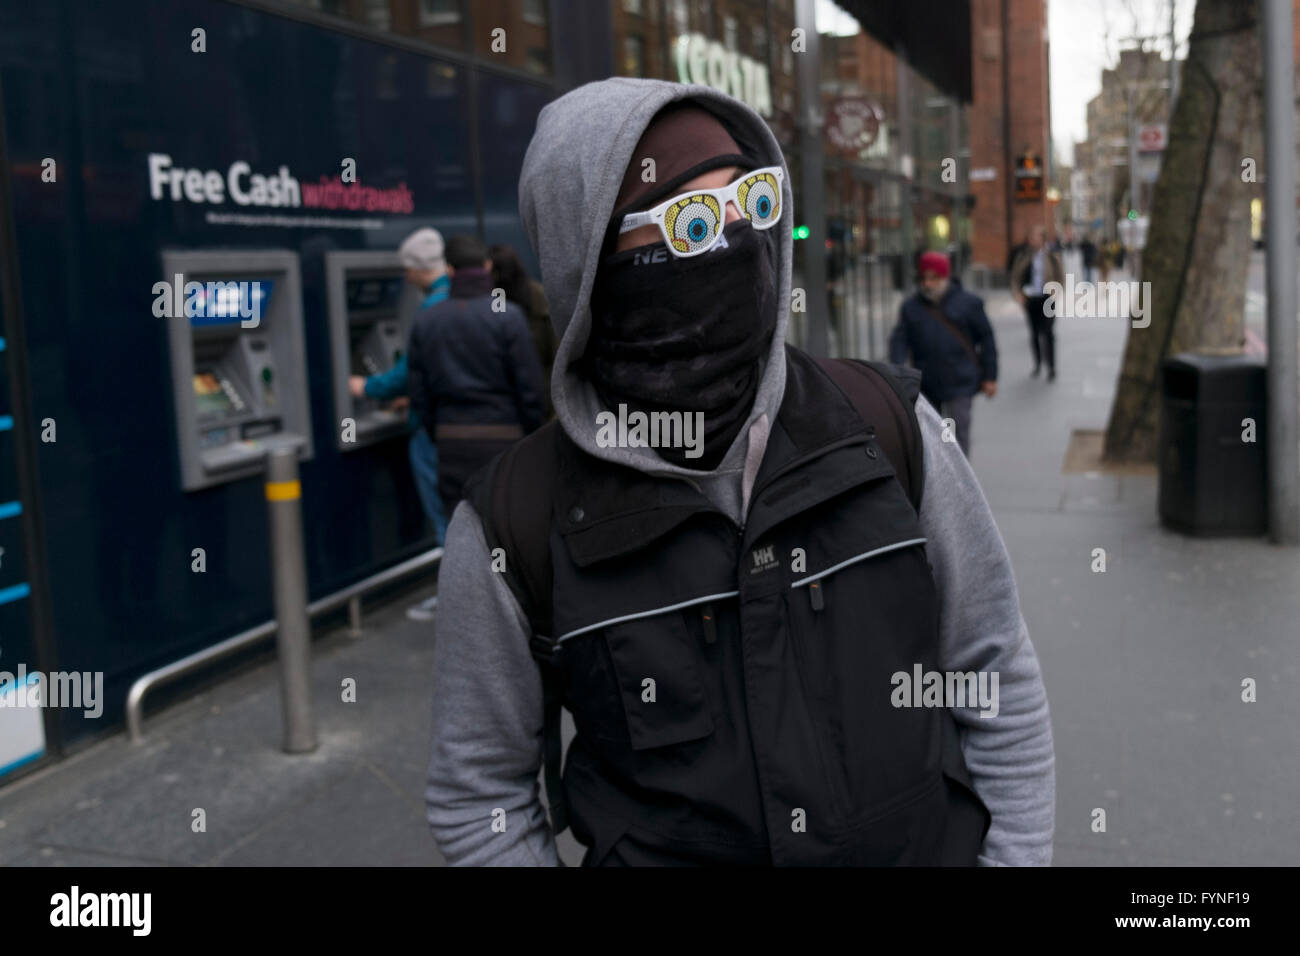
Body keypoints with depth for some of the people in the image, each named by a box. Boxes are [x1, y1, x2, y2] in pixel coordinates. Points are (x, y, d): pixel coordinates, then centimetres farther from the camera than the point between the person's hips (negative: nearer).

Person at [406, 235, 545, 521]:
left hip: (451, 439, 4)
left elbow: (419, 394, 8)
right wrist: (532, 440, 5)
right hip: (502, 436, -4)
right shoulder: (507, 316, -7)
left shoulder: (424, 320, 6)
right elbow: (529, 387, -7)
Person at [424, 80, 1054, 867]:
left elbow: (999, 686, -2)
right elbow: (481, 798, -5)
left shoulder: (890, 430, -12)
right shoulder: (514, 529, -17)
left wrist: (1016, 853, -4)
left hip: (934, 844, 2)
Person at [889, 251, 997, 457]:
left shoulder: (967, 303, 0)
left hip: (959, 384, -3)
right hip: (926, 385, 3)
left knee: (958, 433, -8)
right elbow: (900, 340, 3)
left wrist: (989, 377, -1)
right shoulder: (911, 307, 7)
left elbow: (986, 338, 2)